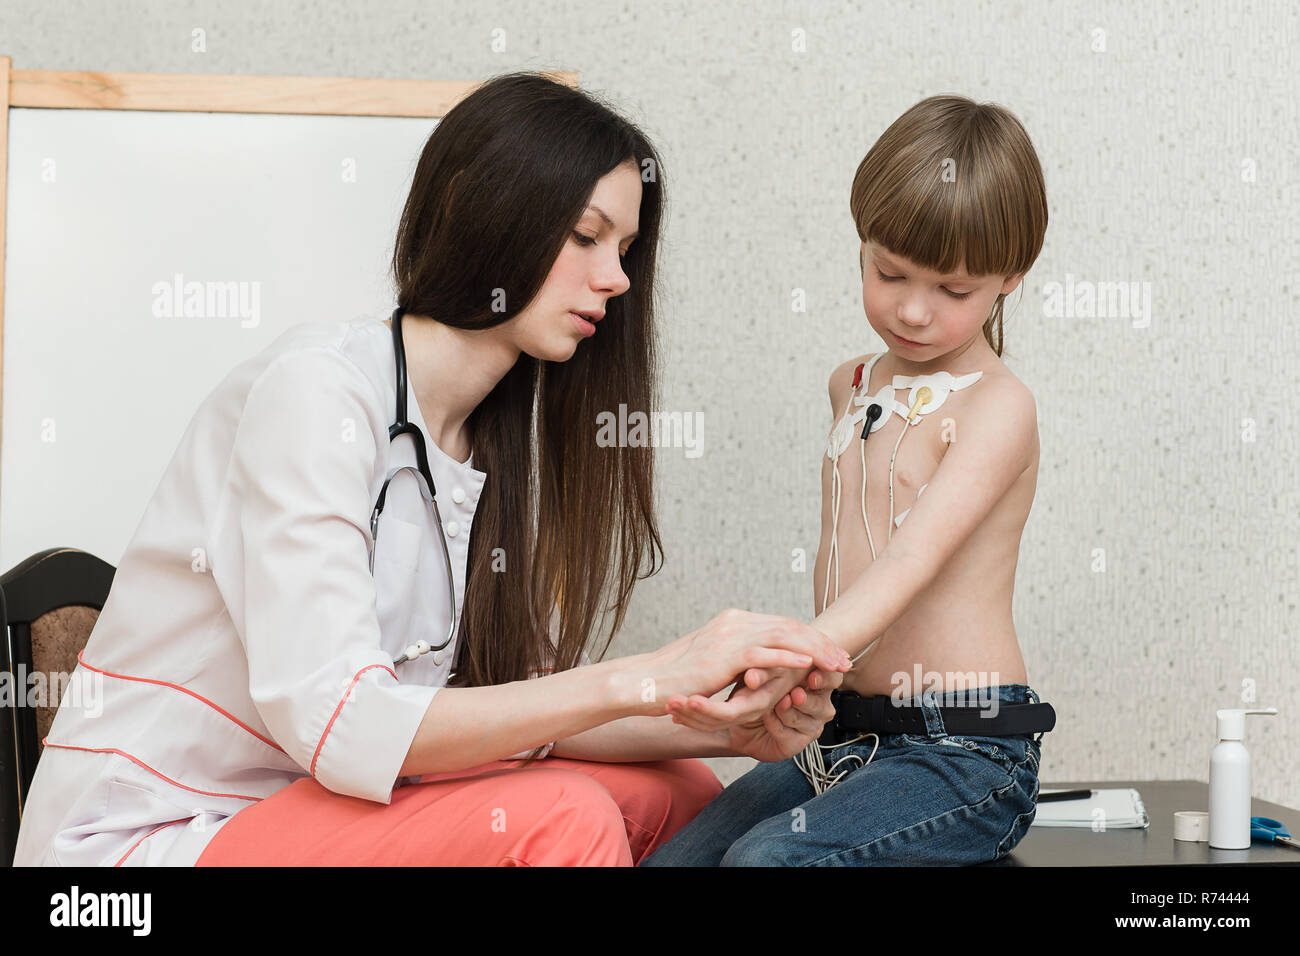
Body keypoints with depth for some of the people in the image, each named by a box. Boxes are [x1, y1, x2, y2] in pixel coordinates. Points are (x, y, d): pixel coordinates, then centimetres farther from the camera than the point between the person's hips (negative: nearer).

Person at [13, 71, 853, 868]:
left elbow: (512, 706, 0)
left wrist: (727, 727, -14)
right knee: (557, 817, -25)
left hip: (312, 802, 8)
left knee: (677, 792, -1)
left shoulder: (498, 441, 7)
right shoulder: (318, 387, -18)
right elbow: (334, 725, -27)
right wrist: (644, 679, -27)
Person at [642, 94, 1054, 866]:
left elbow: (912, 561, -24)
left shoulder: (997, 407, -10)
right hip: (842, 735, 7)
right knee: (670, 857, -9)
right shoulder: (852, 385, 14)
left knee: (768, 857, -29)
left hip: (963, 752, -7)